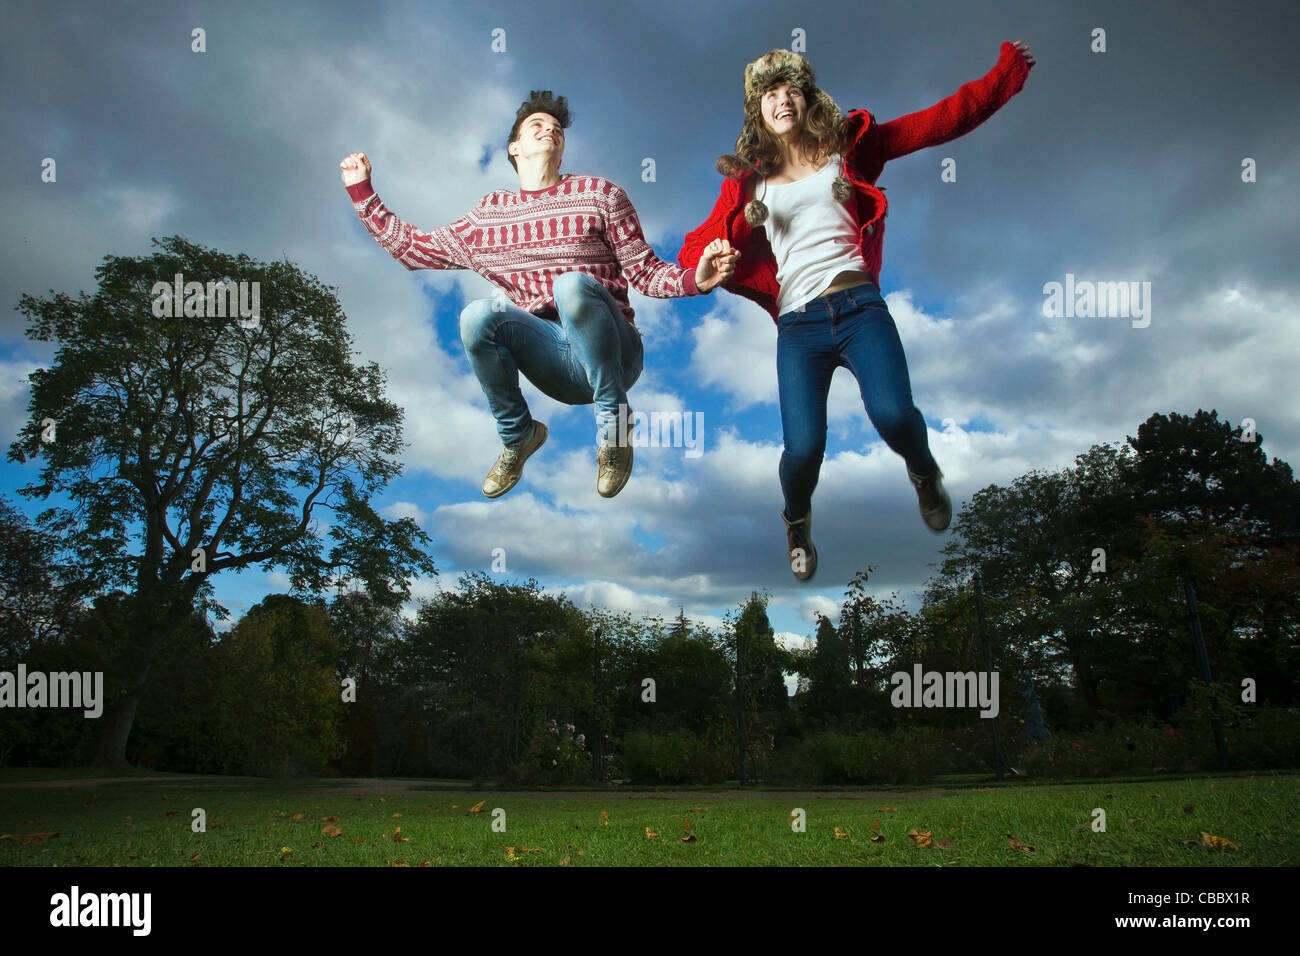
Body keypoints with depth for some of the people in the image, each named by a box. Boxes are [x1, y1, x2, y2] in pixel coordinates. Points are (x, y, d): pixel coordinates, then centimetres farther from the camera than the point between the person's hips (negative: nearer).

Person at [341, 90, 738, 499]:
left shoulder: (599, 194, 5)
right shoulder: (486, 216, 14)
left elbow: (644, 271, 0)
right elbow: (411, 247, 20)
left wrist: (695, 278, -19)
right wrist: (362, 191, 14)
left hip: (609, 355, -2)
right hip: (557, 365, 3)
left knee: (571, 284, -33)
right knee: (476, 316, -25)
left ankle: (614, 422, -16)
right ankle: (518, 436, -2)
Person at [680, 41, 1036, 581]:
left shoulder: (846, 147, 15)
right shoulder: (746, 181, 14)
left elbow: (940, 121, 12)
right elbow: (694, 251, 12)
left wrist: (1005, 73, 8)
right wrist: (712, 262, -11)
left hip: (858, 305, 0)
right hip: (799, 324, 0)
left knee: (893, 414, -26)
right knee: (804, 446, -19)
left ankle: (924, 474, 12)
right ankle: (797, 523, 18)